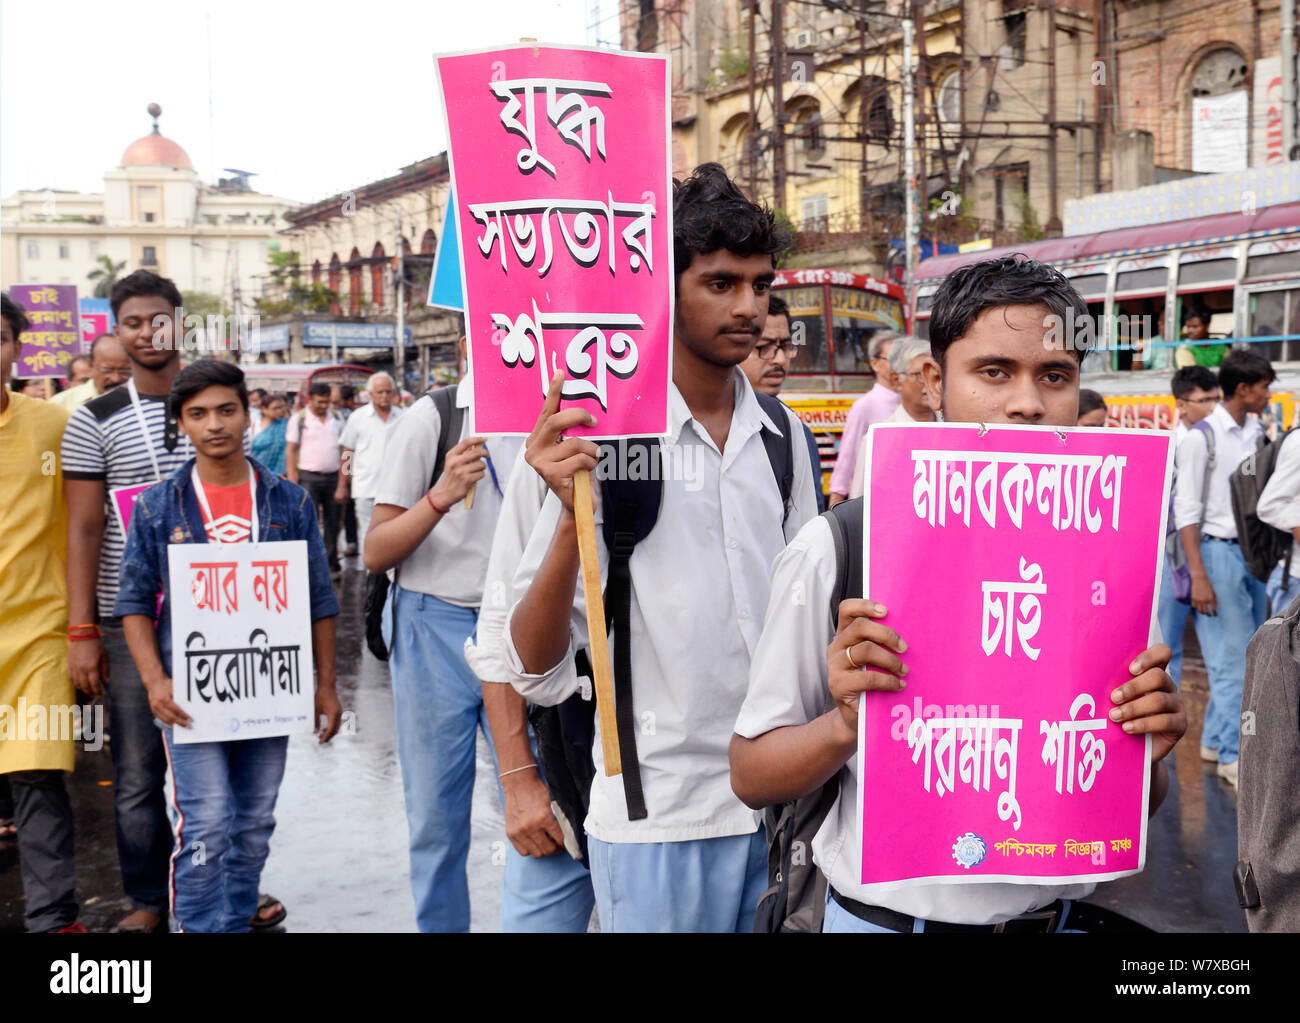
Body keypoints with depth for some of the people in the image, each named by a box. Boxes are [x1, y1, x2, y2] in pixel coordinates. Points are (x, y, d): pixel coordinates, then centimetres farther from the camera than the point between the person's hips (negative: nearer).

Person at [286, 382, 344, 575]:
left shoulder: (337, 418, 10)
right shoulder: (299, 418, -1)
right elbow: (291, 449, -2)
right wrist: (292, 477, -10)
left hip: (333, 475, 4)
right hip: (309, 477, -4)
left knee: (333, 521, 8)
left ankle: (332, 563, 16)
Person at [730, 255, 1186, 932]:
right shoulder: (836, 548, -14)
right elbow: (751, 775, -8)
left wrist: (1148, 749, -17)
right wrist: (848, 723, -27)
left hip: (1056, 909, 3)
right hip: (886, 911, -3)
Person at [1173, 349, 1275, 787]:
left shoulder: (1256, 434, 11)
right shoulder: (1201, 438, -9)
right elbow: (1186, 512, -11)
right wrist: (1198, 577, -15)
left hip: (1252, 553, 7)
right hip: (1218, 552, -7)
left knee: (1247, 654, 10)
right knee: (1231, 659, -4)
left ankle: (1215, 740, 24)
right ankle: (1231, 755, 6)